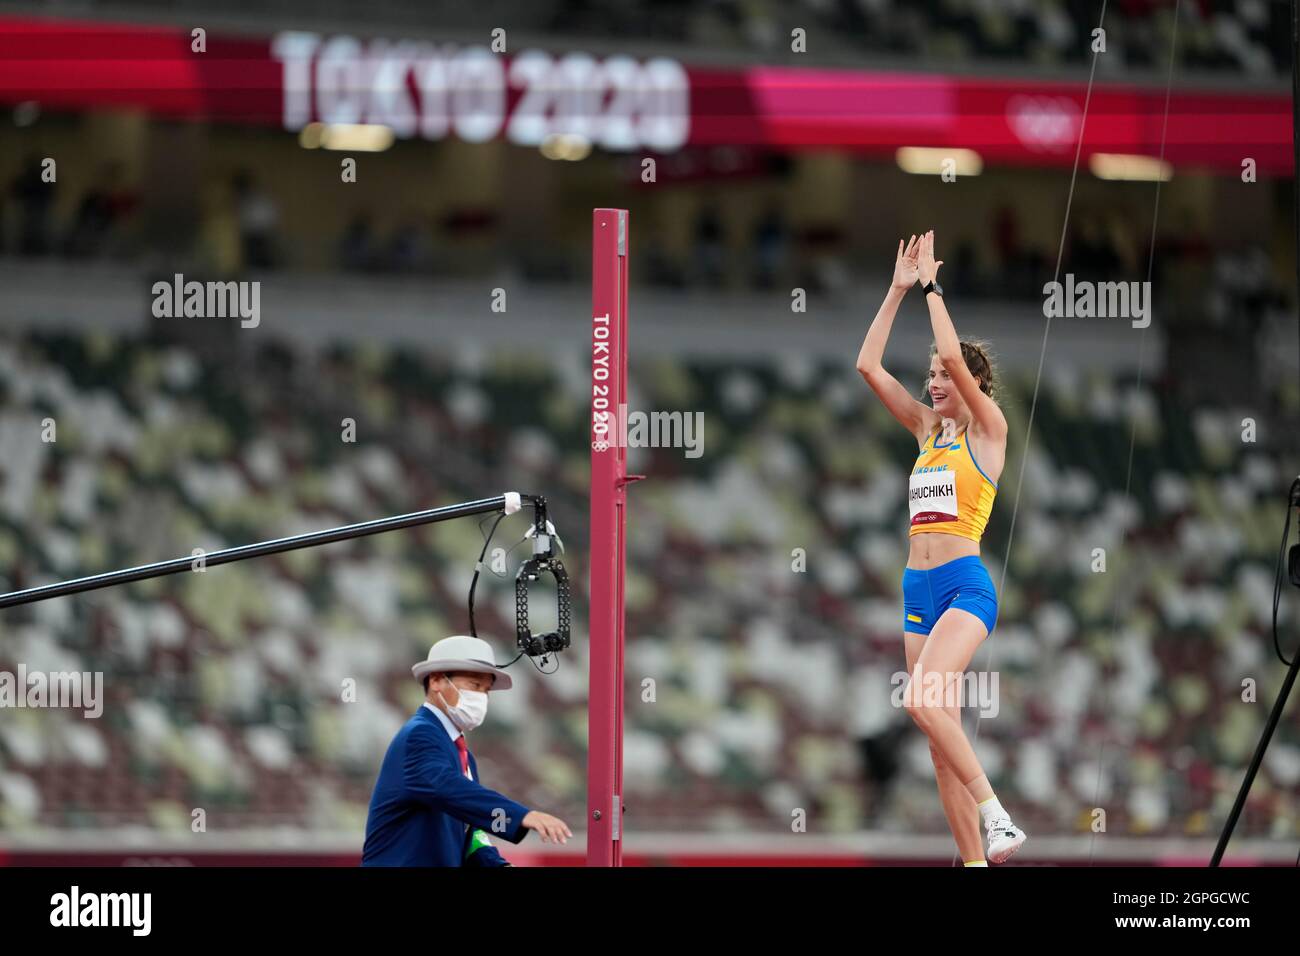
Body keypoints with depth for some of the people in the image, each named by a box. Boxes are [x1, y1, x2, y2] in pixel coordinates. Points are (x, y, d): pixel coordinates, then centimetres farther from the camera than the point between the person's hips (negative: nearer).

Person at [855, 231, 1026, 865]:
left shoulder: (988, 430, -1)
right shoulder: (927, 430, 17)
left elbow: (955, 356, -15)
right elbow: (868, 366, 13)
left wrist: (932, 286, -5)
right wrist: (898, 291, 10)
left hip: (966, 584, -8)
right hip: (919, 590, 8)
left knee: (922, 700, -28)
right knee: (941, 736, 3)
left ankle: (996, 814, -22)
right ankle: (974, 863, 4)